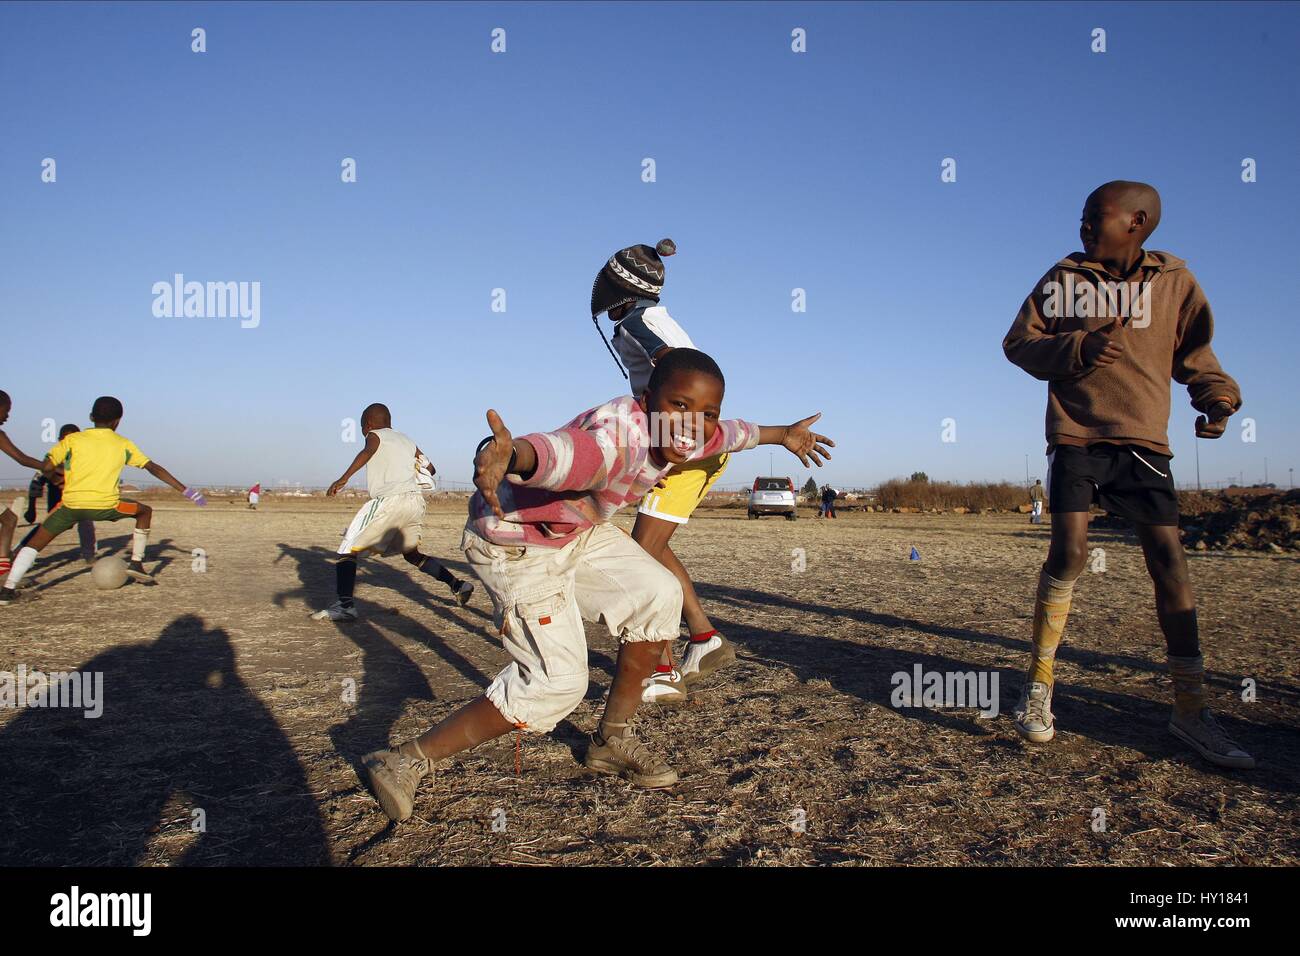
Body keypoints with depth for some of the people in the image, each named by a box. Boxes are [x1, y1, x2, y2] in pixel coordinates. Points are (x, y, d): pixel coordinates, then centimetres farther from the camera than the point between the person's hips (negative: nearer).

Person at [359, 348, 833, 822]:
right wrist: (510, 456, -82)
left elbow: (730, 433, 17)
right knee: (557, 682, -14)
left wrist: (782, 434, 33)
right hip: (512, 543, -9)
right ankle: (405, 762, -3)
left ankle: (612, 741, 18)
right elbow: (563, 451, -61)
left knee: (658, 596, 2)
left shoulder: (685, 436, -8)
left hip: (576, 531, 9)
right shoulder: (619, 438, -37)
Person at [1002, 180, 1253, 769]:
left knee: (1169, 558, -4)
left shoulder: (1174, 280, 9)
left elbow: (1194, 352, 15)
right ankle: (1038, 685, 1)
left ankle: (1190, 710, 6)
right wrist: (1078, 348, -14)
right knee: (1068, 551, -14)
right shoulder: (1064, 277, 6)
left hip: (1144, 439, 2)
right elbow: (1019, 342, 4)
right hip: (1075, 433, -1)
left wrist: (1217, 397, -4)